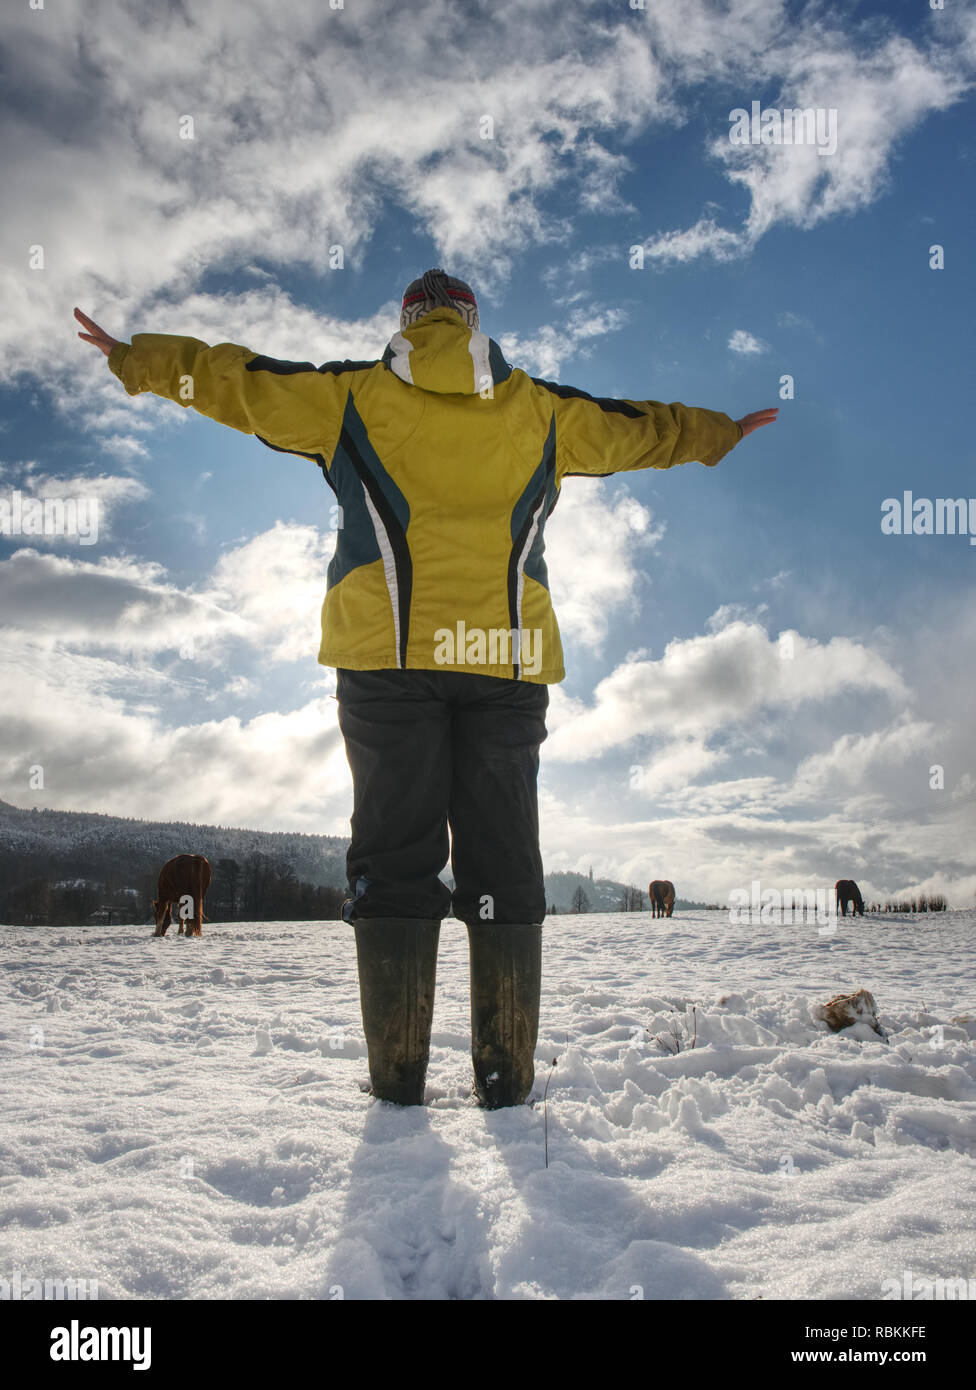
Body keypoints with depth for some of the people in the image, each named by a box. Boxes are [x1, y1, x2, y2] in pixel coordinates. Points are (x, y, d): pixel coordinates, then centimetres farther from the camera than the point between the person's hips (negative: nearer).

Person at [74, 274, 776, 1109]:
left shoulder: (352, 395, 13)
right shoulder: (541, 411, 17)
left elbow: (235, 381, 19)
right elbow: (639, 429, 30)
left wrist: (136, 361, 35)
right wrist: (718, 433, 47)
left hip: (388, 655, -1)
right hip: (509, 659, 1)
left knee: (394, 857, 2)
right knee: (503, 862, 4)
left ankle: (397, 1080, 1)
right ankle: (507, 1080, 4)